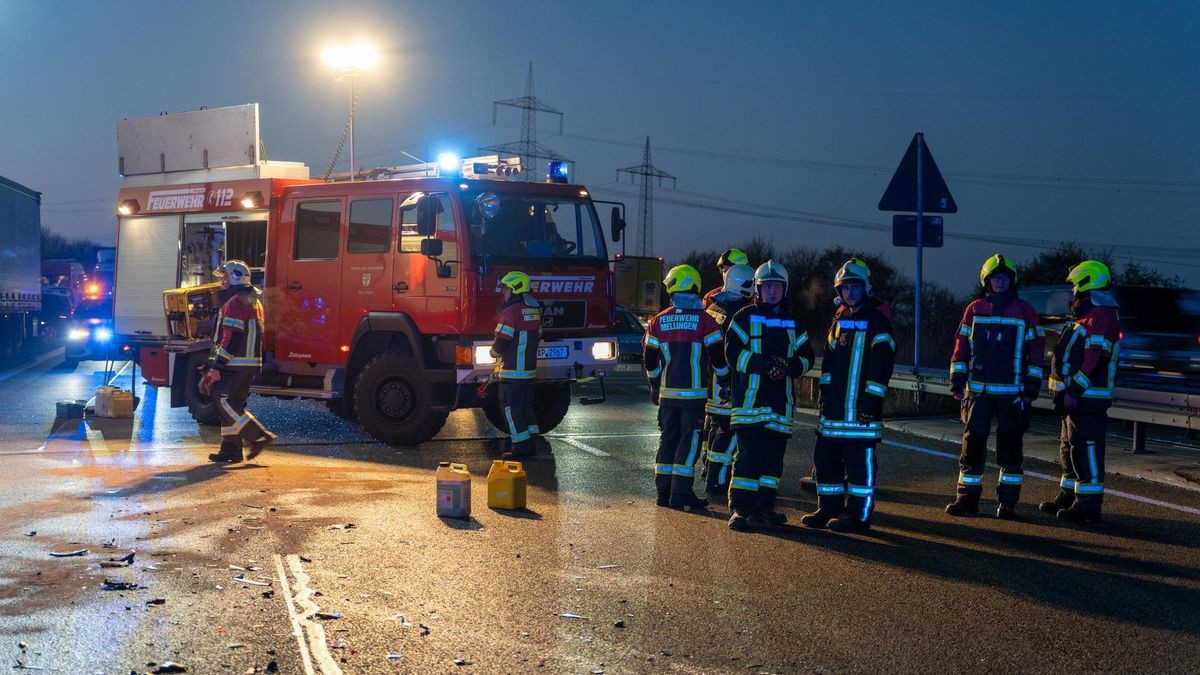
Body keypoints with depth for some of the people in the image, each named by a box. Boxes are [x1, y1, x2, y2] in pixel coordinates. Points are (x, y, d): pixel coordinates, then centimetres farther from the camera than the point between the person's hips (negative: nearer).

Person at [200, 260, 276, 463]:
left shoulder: (235, 302, -13)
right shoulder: (253, 301, 19)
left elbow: (231, 338, -20)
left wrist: (216, 367, -20)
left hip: (235, 363, -10)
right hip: (251, 363, 10)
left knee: (225, 403, -9)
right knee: (232, 404, 11)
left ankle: (258, 436, -15)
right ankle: (231, 450, 11)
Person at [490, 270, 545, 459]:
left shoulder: (512, 311, -16)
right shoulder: (534, 311, 12)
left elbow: (500, 342, -15)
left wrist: (495, 353, 5)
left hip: (512, 370, -8)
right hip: (530, 369, 8)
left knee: (512, 408, -1)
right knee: (526, 406, 16)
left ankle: (520, 447, -1)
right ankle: (533, 441, 17)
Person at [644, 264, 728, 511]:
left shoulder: (659, 321, 4)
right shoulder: (704, 321, -8)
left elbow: (650, 358, 9)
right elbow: (718, 356, -7)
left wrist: (655, 385, 22)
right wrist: (724, 381, 8)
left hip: (667, 393, 4)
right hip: (694, 393, -4)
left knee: (667, 439, 13)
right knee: (689, 442, 0)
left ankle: (664, 491, 14)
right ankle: (680, 494, -3)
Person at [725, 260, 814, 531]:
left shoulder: (792, 323, 16)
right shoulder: (745, 317, 3)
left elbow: (806, 356, 14)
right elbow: (733, 352, -6)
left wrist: (791, 366, -8)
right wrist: (764, 366, -17)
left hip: (780, 401, 5)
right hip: (749, 399, -5)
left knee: (774, 455, 8)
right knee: (748, 453, -10)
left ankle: (765, 506, 18)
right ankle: (740, 509, -7)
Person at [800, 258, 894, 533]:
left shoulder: (877, 322, -7)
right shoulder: (839, 320, 17)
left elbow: (881, 363, -13)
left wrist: (872, 400, -17)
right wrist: (824, 393, 15)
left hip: (860, 407, -8)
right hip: (834, 405, 8)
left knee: (859, 459, -5)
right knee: (826, 456, 11)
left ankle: (858, 514, 2)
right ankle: (828, 508, 21)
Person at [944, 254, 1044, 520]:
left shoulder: (1025, 312, 2)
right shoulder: (974, 309, 7)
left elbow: (1036, 351, 2)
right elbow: (961, 346, 9)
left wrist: (1031, 388, -3)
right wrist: (957, 381, 3)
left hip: (1012, 393, -1)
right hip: (978, 390, 2)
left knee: (1010, 447, 2)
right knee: (973, 443, 2)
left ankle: (1007, 501, 9)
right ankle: (967, 498, 9)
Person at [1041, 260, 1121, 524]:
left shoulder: (1100, 318, -16)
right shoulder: (1089, 317, 20)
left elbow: (1092, 360, -24)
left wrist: (1073, 391, -26)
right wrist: (1067, 392, 22)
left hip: (1088, 399, -11)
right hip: (1077, 397, 11)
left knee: (1086, 450, -9)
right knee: (1069, 448, 18)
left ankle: (1089, 505, -7)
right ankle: (1068, 497, 27)